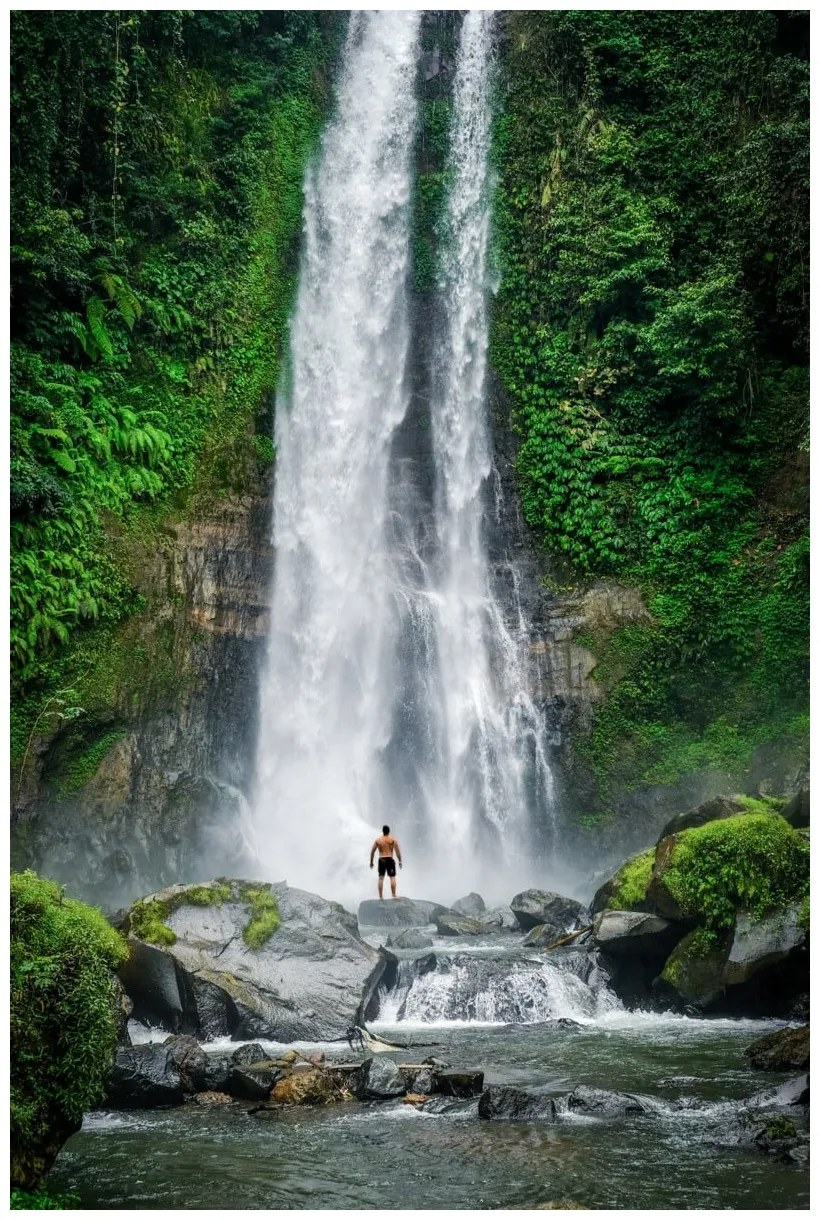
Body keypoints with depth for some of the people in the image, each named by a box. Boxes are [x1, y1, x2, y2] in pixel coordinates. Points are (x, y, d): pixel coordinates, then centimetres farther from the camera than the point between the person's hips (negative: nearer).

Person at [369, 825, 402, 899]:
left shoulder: (378, 840, 6)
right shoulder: (393, 839, 0)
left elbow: (372, 851, 7)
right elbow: (397, 851, -6)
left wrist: (371, 862, 16)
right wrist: (400, 861, -1)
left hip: (381, 860, 2)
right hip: (389, 859, -2)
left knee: (381, 878, 7)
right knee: (392, 877, 1)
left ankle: (380, 896, 7)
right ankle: (394, 895, -4)